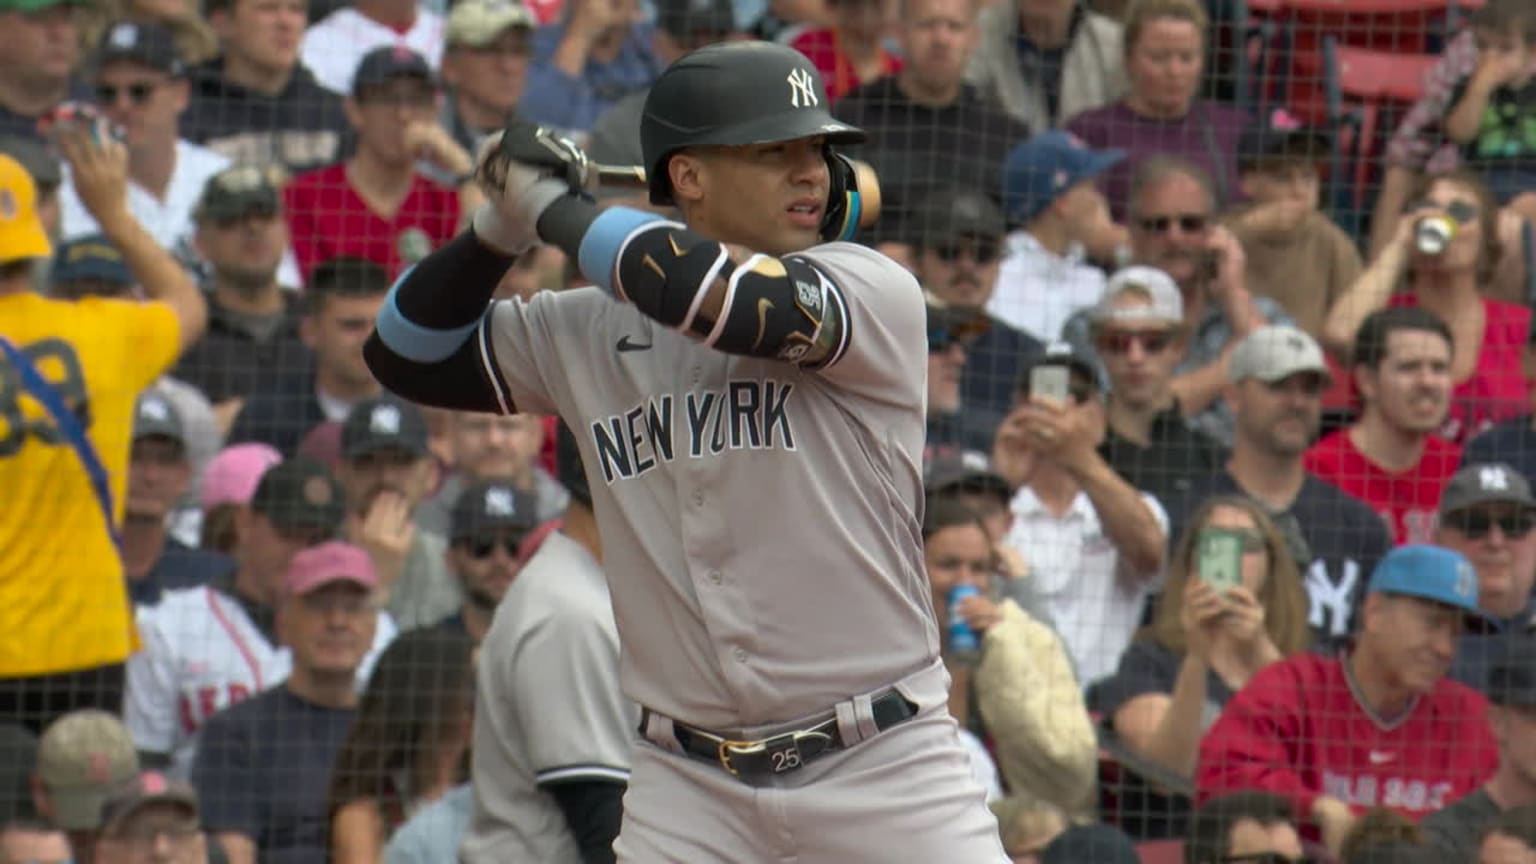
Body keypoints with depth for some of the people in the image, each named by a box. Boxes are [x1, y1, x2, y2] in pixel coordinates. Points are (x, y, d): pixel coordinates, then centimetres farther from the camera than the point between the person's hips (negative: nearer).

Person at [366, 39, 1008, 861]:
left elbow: (736, 305, -24)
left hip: (884, 765, -3)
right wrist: (501, 225, 1)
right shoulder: (589, 332, 8)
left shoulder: (874, 293, -5)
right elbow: (410, 355, 18)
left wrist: (555, 208, -11)